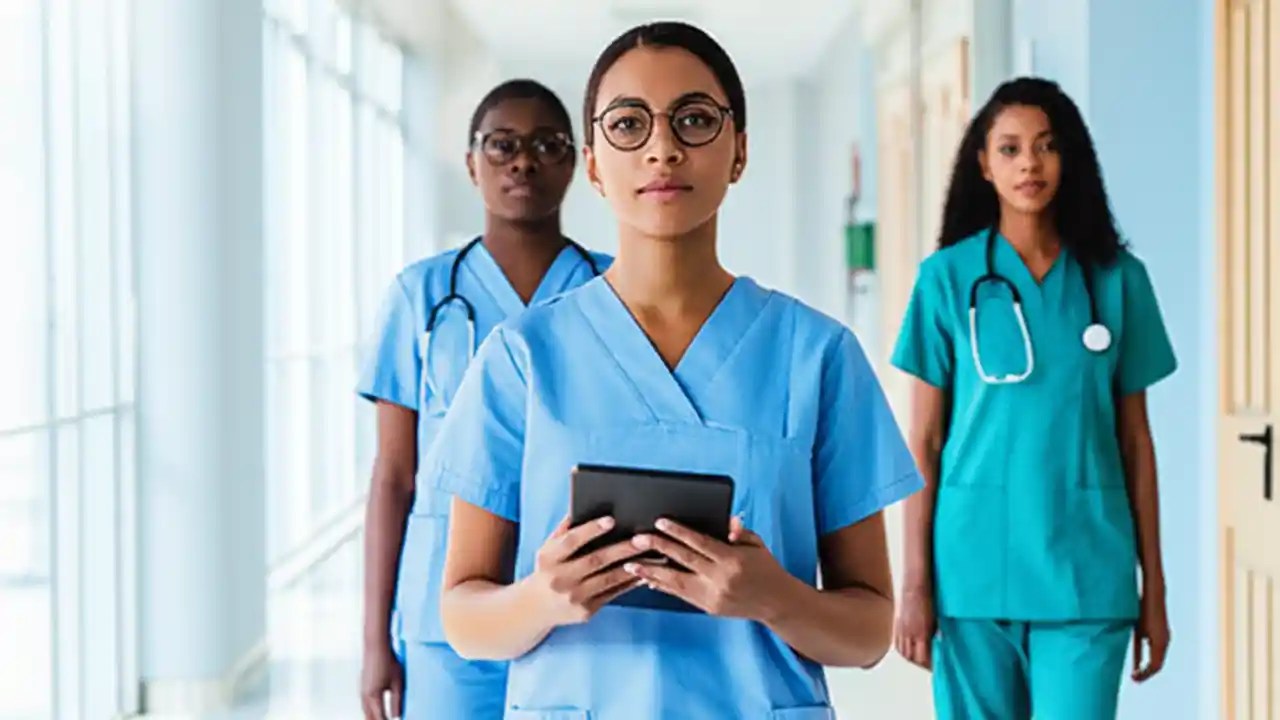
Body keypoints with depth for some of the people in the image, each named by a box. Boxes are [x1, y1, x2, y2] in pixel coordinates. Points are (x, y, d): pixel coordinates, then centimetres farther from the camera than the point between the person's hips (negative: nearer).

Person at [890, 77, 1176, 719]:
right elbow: (924, 440, 1)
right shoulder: (947, 277, 1)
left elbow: (1135, 440, 7)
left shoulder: (1118, 279, 5)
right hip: (974, 567, 0)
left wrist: (1154, 586, 6)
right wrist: (916, 581, -3)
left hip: (1086, 572, 1)